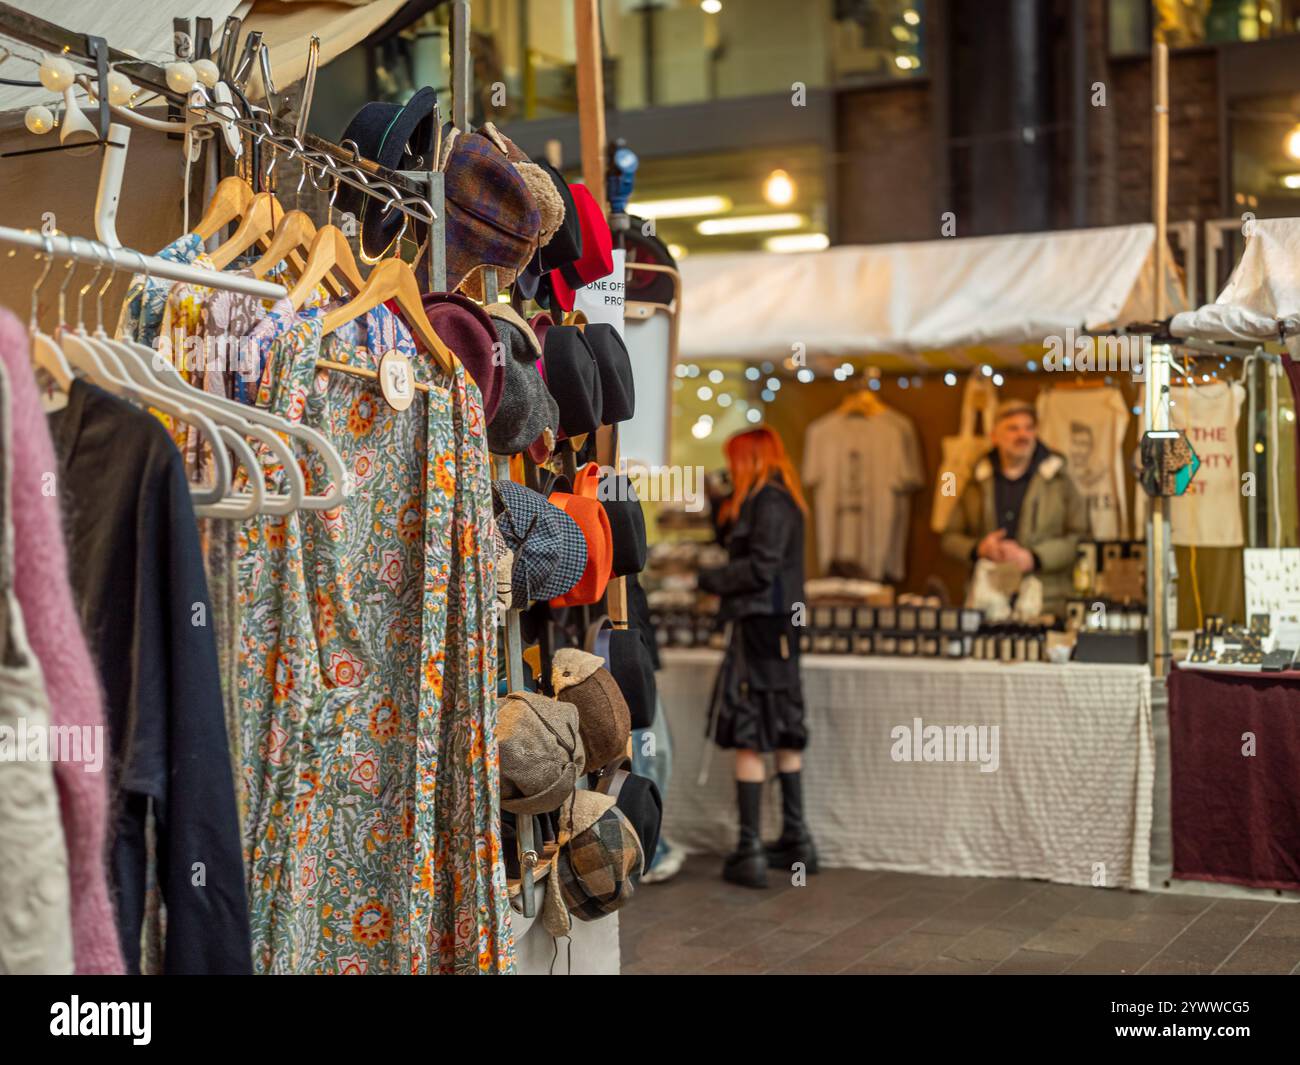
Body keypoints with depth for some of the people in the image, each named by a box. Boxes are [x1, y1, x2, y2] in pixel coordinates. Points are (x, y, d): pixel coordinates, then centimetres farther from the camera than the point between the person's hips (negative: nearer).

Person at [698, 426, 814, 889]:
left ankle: (750, 853, -6)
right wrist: (726, 507, 13)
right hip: (774, 626, 11)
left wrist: (712, 580, -9)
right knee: (783, 733, 15)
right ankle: (796, 839, 24)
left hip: (762, 624, -11)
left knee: (748, 737, -8)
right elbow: (738, 544, 19)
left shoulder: (770, 501, -14)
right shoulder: (774, 500, 18)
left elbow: (760, 568, -21)